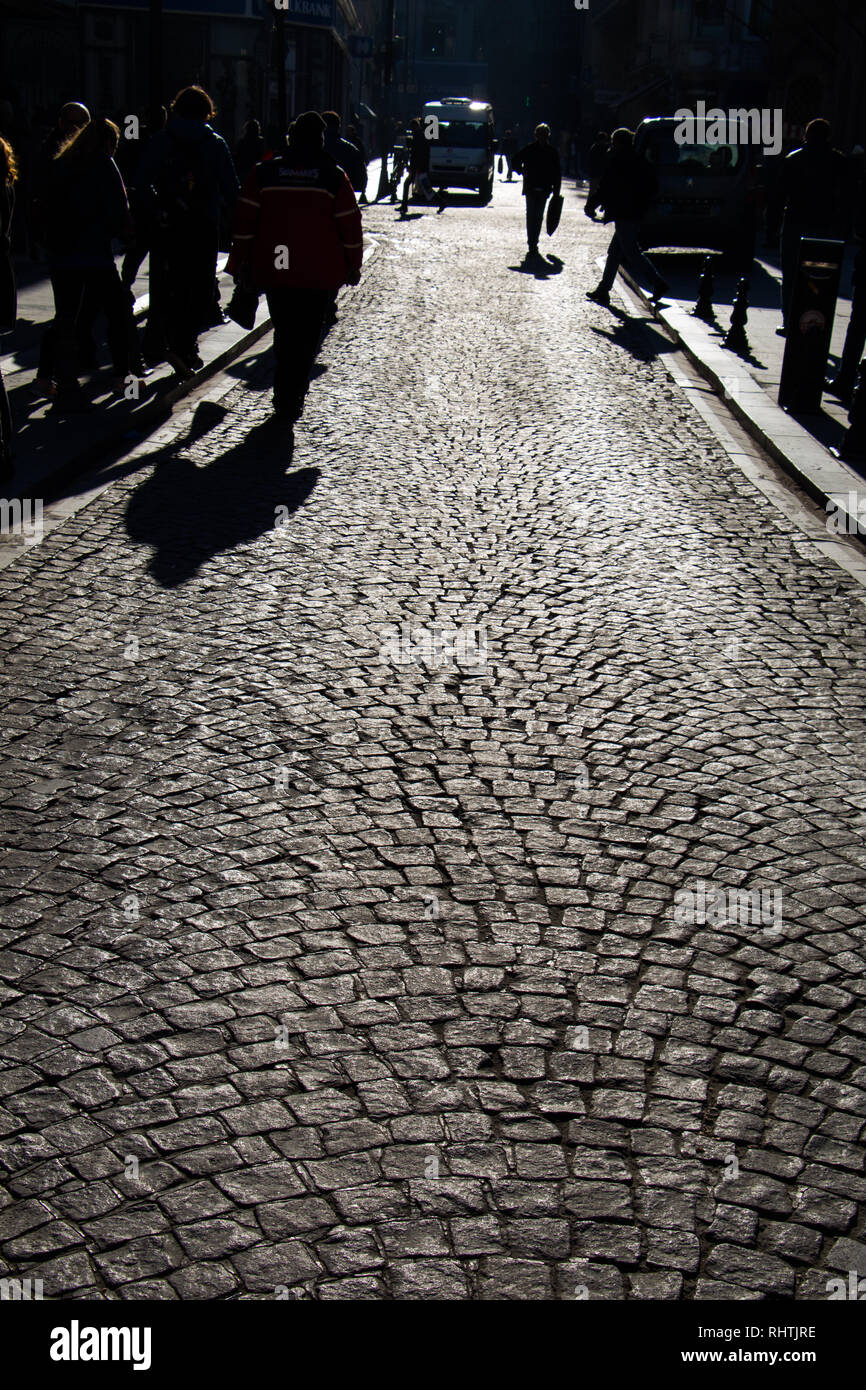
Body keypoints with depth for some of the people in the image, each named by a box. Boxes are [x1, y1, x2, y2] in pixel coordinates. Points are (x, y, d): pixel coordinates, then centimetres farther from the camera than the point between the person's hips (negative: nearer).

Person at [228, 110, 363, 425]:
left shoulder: (264, 173, 4)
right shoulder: (334, 177, -2)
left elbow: (244, 221, 3)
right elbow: (350, 224, 0)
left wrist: (240, 262, 9)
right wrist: (353, 266, 10)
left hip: (273, 269, 2)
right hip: (319, 274, -2)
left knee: (283, 332, 17)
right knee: (307, 338, 4)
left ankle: (284, 395, 20)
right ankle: (291, 401, -1)